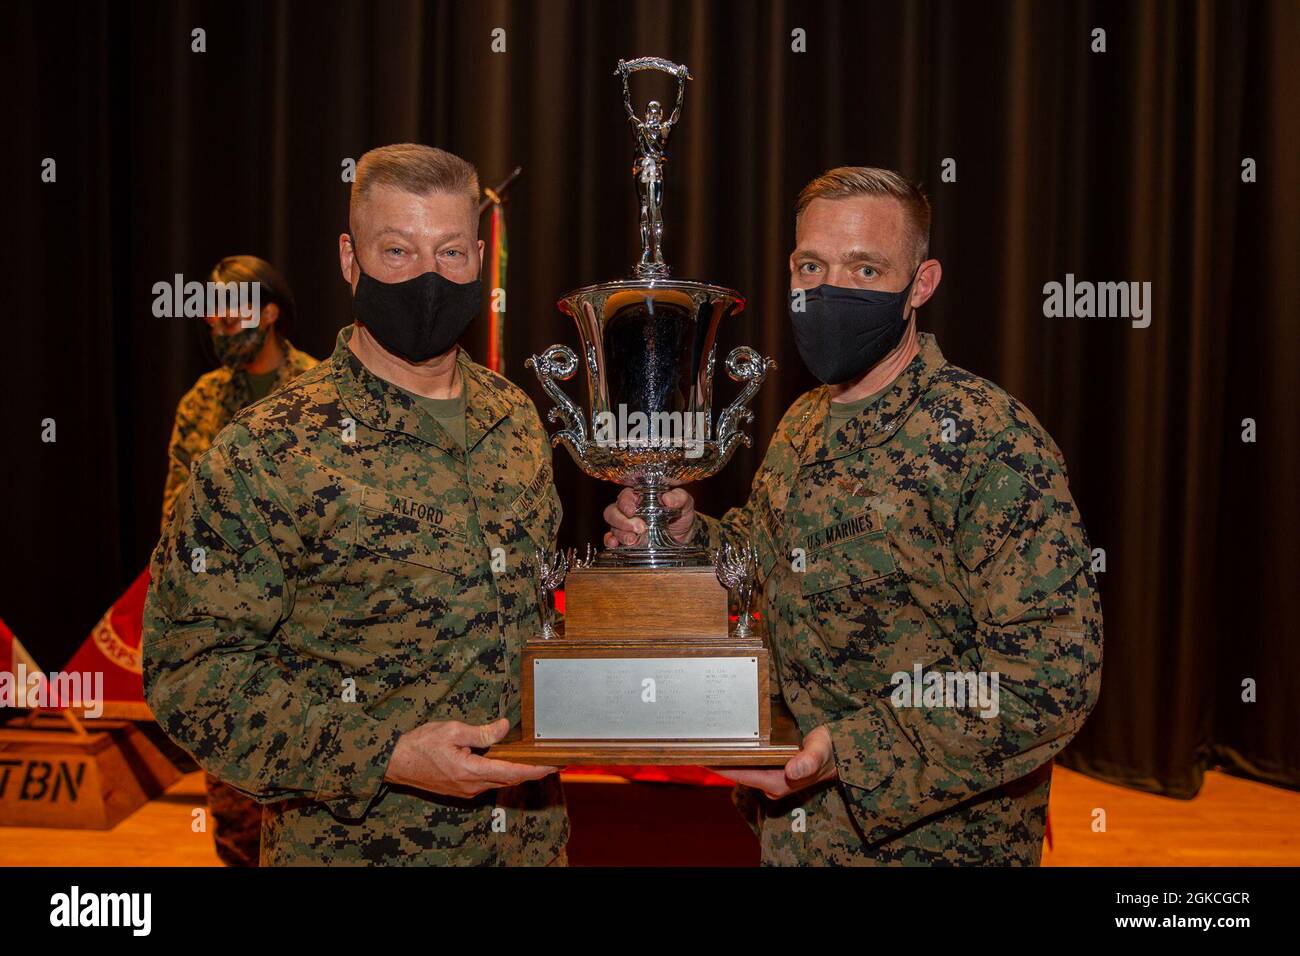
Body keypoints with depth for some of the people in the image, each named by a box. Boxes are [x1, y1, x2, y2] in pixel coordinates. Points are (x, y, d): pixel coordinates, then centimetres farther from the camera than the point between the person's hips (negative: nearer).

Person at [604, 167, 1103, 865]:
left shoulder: (992, 439, -20)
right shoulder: (800, 427, 4)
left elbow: (1053, 674, -24)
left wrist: (854, 751, -27)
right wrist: (688, 539, -4)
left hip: (931, 839, -6)